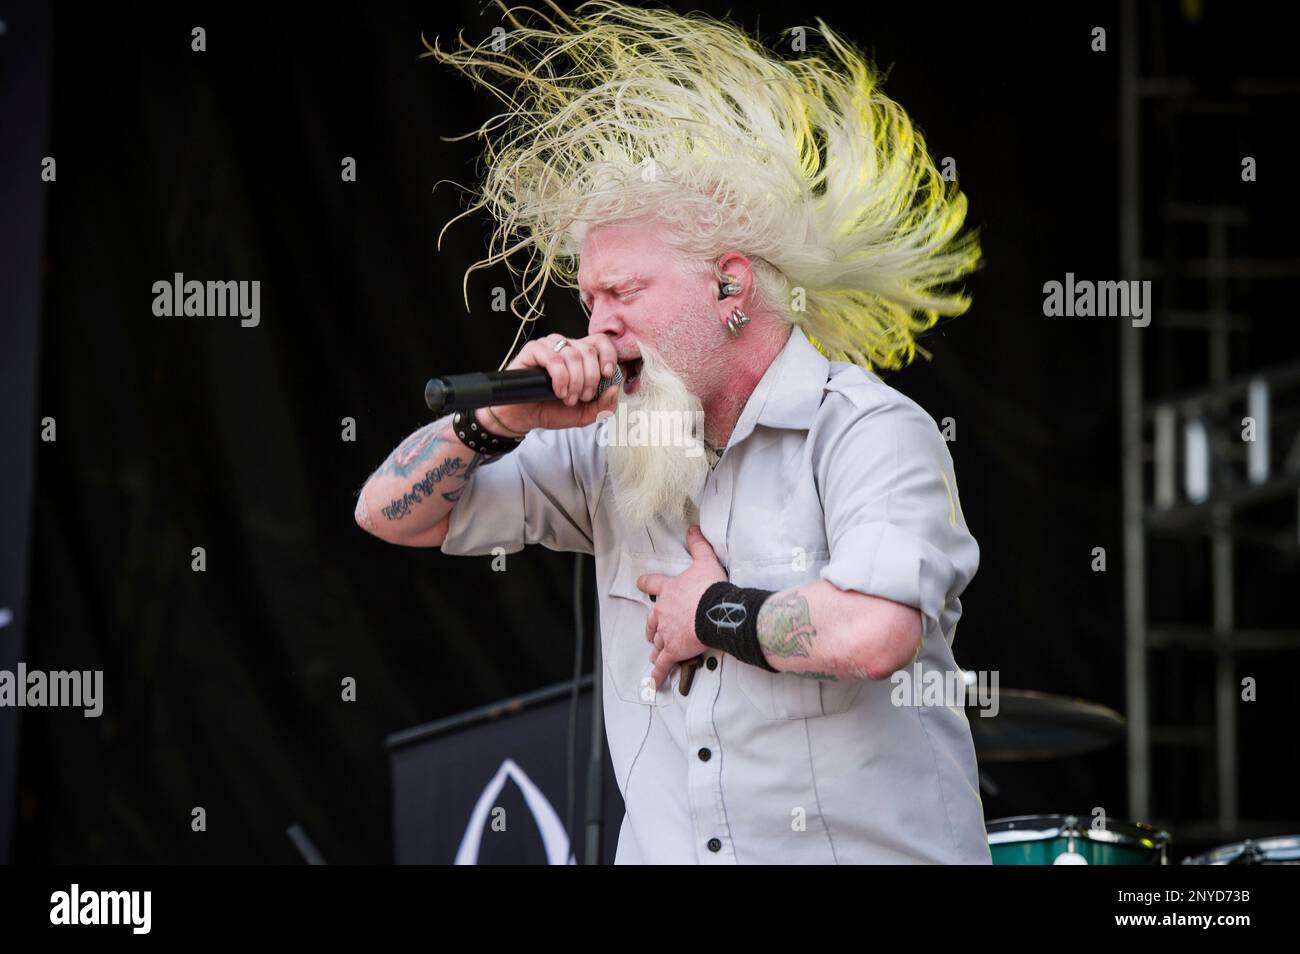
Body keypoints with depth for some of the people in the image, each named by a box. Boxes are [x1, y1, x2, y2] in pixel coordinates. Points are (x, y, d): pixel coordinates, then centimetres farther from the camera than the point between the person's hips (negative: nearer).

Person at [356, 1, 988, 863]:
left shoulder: (871, 430, -7)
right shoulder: (612, 450, 12)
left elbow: (871, 635, -24)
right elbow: (392, 515, 16)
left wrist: (715, 614, -9)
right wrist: (499, 423, 0)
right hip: (666, 850, 5)